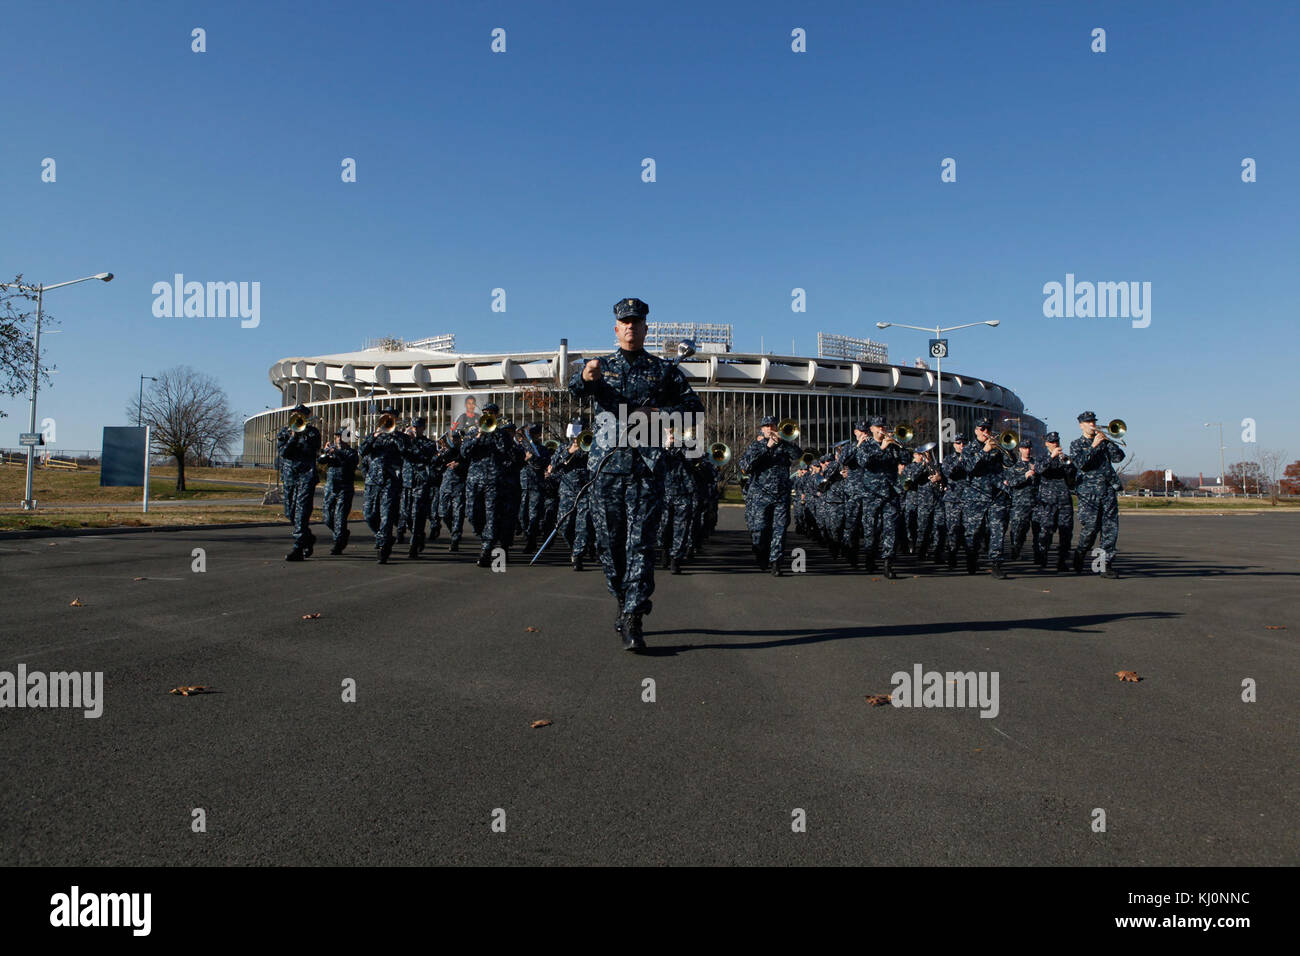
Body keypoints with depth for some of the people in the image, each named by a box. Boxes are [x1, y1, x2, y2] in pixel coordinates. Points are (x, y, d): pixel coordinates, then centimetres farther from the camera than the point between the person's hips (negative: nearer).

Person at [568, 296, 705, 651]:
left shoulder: (663, 370, 11)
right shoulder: (601, 366, 12)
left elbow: (694, 406, 6)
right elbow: (575, 388, -10)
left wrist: (655, 412, -9)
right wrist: (585, 377, -34)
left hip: (646, 466, -1)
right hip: (607, 464, 2)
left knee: (640, 542, -8)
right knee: (609, 541, 7)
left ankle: (633, 621, -8)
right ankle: (624, 602, 26)